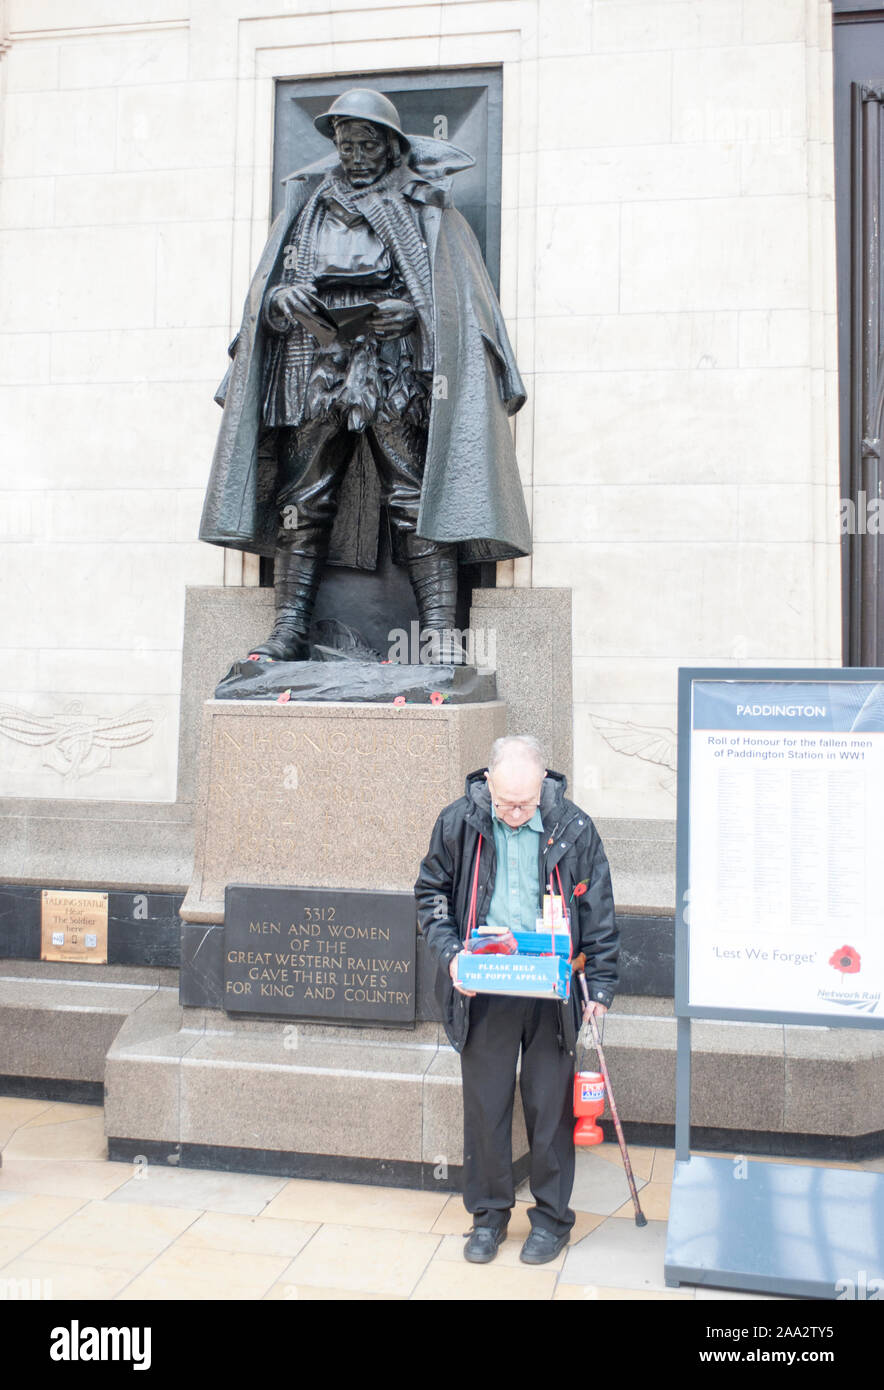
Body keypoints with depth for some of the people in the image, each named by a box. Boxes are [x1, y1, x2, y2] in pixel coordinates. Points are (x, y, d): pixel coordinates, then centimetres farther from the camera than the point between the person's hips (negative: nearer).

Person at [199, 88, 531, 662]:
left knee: (417, 500, -11)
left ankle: (440, 630, -12)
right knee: (302, 502, -2)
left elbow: (461, 297, 7)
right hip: (315, 370, 3)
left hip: (396, 372, -3)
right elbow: (263, 299, 20)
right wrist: (282, 298, -3)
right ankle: (290, 630, 2)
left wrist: (412, 311, -11)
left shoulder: (425, 208, 14)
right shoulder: (306, 206, 23)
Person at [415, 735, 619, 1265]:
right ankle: (489, 1213, 30)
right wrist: (450, 952, -7)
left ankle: (552, 1216, 28)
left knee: (550, 1106, 9)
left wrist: (600, 984, 0)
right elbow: (431, 893, 8)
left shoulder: (574, 829, -6)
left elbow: (598, 913, 3)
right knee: (485, 1105, 10)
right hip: (483, 992, 1)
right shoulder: (458, 824, -5)